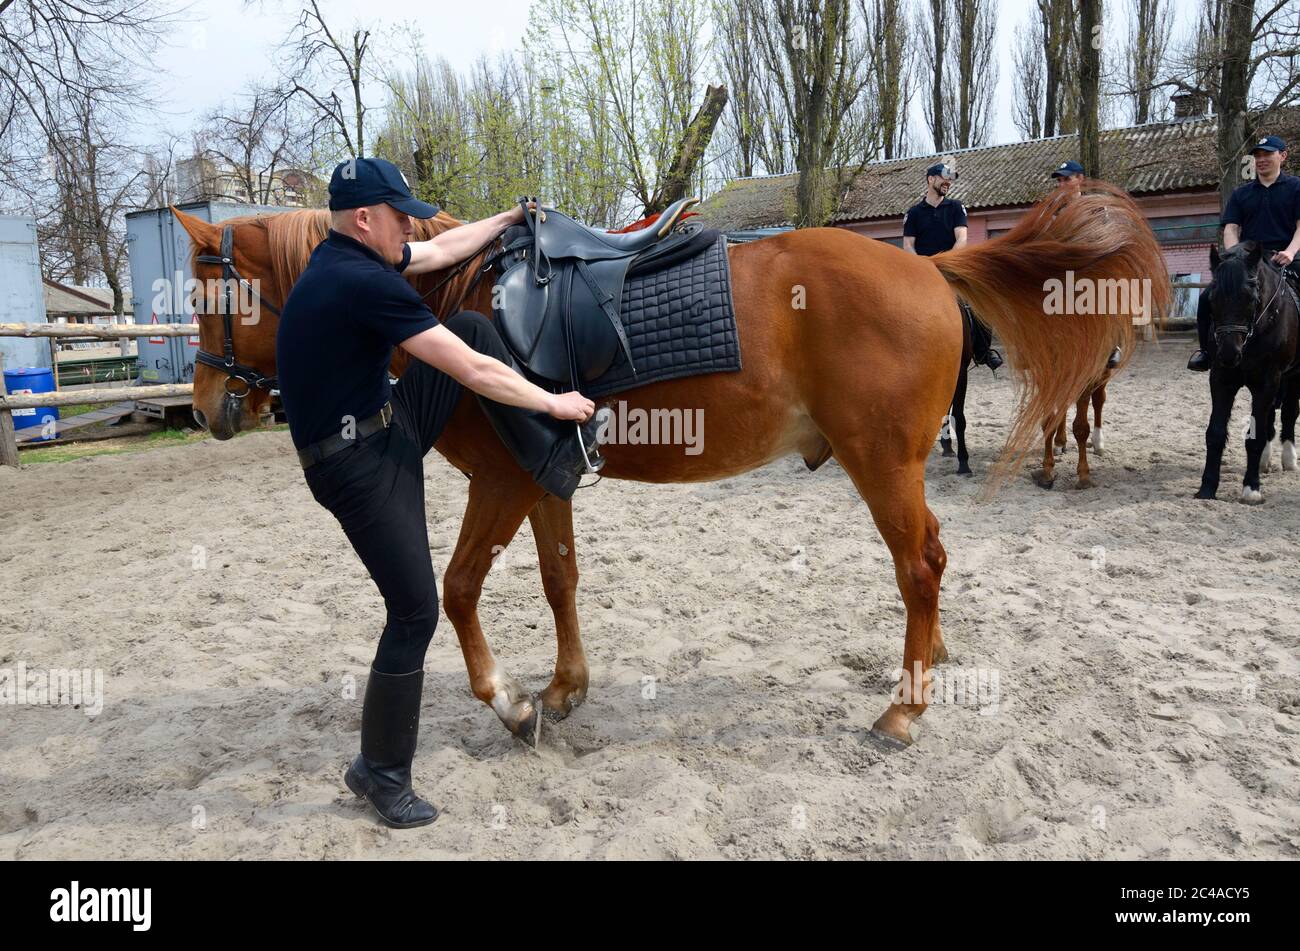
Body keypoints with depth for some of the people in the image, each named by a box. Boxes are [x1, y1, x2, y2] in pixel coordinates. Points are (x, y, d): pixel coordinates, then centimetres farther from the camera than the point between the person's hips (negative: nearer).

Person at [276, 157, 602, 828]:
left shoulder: (347, 257, 6)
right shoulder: (363, 283, -24)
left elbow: (441, 250, 22)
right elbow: (475, 375, -21)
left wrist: (510, 217, 29)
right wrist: (554, 403, -8)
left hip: (391, 426, 10)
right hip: (358, 464, -10)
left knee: (473, 325, 8)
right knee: (416, 612, -5)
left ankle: (556, 460, 10)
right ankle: (380, 771, 15)